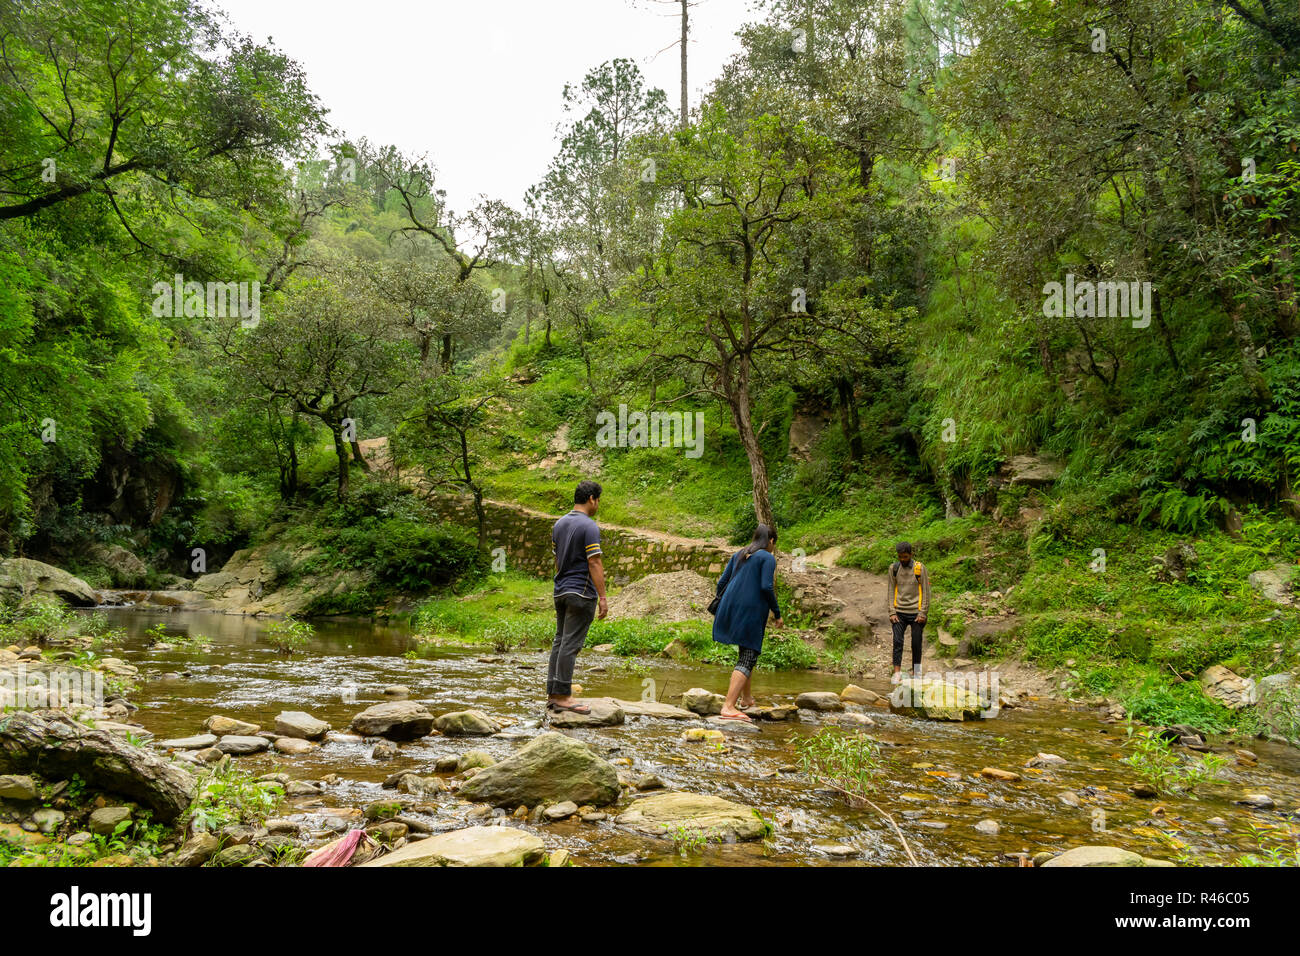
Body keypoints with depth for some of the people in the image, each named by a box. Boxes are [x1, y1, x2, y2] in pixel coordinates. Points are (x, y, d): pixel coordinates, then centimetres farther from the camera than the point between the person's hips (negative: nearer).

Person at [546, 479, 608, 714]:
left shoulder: (559, 524, 12)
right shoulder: (589, 527, -13)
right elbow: (595, 564, -16)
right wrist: (602, 597, -14)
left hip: (561, 591, 8)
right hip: (581, 593, -8)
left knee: (559, 642, 10)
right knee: (570, 644, -7)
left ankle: (552, 694, 12)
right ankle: (563, 696, -5)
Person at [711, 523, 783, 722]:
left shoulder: (738, 555, 17)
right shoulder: (768, 558, -2)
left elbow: (722, 582, 14)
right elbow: (766, 587, -13)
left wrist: (721, 606, 24)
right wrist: (777, 614, -4)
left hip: (730, 609, 7)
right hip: (751, 611, -7)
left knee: (746, 652, 23)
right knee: (747, 658, -7)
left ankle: (746, 698, 32)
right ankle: (728, 707, -18)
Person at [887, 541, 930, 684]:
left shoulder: (920, 568, -2)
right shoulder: (894, 568, 4)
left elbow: (926, 592, -1)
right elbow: (891, 591, 6)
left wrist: (923, 613, -7)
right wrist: (892, 612, -2)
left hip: (915, 612, -1)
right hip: (899, 612, 1)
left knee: (916, 644, 5)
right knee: (897, 641, -9)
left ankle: (916, 673, 19)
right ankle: (897, 673, -11)